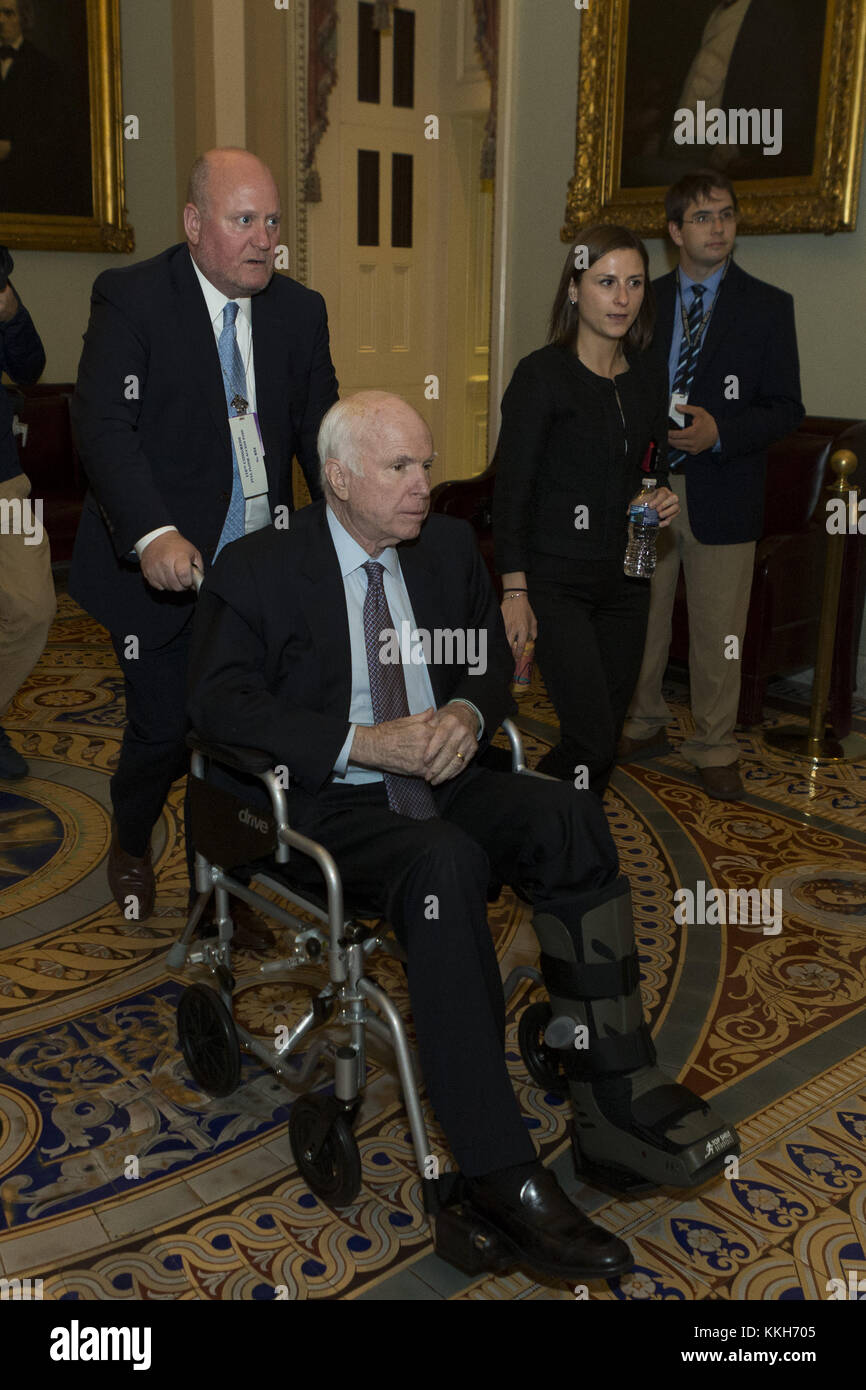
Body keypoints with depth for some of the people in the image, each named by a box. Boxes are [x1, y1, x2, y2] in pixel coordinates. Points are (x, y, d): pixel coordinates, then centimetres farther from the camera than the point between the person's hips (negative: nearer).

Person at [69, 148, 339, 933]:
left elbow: (319, 428, 6)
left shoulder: (301, 311, 8)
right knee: (165, 728, 1)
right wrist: (153, 535, -30)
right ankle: (131, 846, 35)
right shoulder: (131, 298, -6)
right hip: (165, 565, -3)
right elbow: (104, 425, -15)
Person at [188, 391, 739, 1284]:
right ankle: (498, 1174, -29)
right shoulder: (257, 570, -3)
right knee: (446, 863, -35)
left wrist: (468, 714, -8)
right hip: (333, 804, -5)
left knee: (570, 816, -24)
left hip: (445, 779, 5)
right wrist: (363, 743, -21)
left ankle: (615, 1090, -18)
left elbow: (493, 660, 18)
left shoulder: (449, 546, 13)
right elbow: (218, 700, -11)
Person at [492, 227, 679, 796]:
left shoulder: (648, 376, 8)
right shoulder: (541, 375, -10)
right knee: (592, 740, -11)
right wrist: (515, 591, -14)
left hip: (625, 577, 6)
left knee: (607, 736, 9)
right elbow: (512, 488, -10)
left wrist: (665, 500, -3)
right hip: (556, 580, -6)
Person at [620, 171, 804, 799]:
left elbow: (787, 409, -3)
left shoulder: (768, 306, 1)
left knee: (718, 630, 4)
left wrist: (719, 431, -19)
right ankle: (644, 726, 29)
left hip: (722, 493, -2)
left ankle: (715, 749, 18)